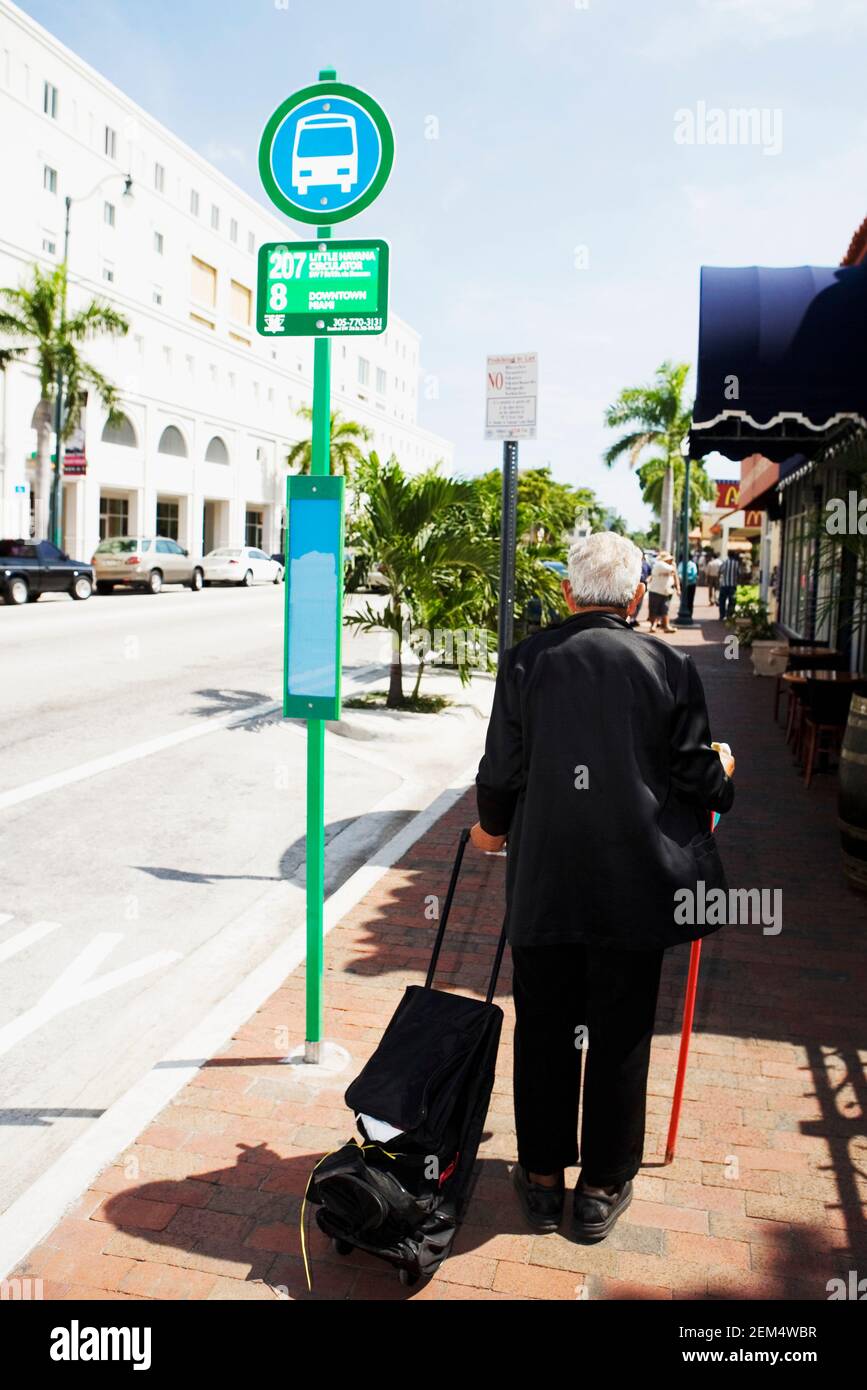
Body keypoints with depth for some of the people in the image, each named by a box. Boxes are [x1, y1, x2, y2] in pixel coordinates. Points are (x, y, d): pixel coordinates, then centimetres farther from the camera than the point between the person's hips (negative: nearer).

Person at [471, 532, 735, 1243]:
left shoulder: (526, 661, -4)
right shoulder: (670, 665, -6)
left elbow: (502, 770, -1)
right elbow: (698, 776, -3)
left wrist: (493, 827, 18)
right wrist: (723, 774, 21)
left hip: (543, 884, 1)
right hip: (636, 888, 0)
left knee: (544, 1031, 15)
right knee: (621, 1035, 13)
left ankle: (543, 1179, 28)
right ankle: (603, 1189, 26)